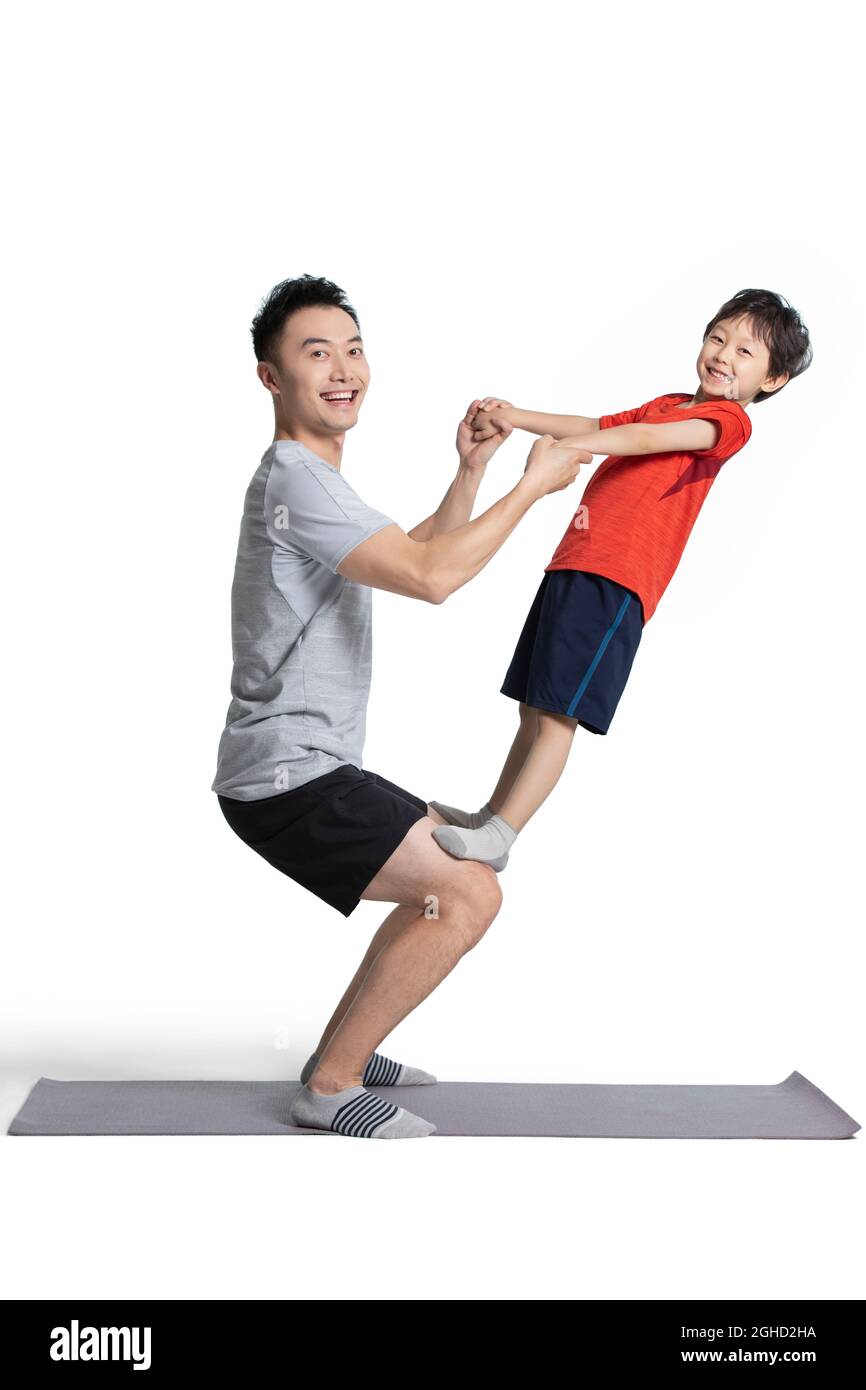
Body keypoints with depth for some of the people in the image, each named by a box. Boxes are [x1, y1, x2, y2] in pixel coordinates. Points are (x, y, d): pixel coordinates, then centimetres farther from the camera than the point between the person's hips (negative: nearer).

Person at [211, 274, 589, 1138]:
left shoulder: (316, 482, 19)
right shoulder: (295, 480, -16)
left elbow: (418, 552, 30)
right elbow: (432, 579, -23)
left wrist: (470, 471, 19)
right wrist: (532, 486, -13)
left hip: (306, 767, 11)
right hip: (290, 776, -11)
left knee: (459, 874, 22)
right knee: (470, 894, -16)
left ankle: (342, 1050, 25)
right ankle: (331, 1087, -5)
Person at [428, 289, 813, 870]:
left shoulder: (729, 420, -2)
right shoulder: (663, 405, 25)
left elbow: (646, 439, -18)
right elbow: (593, 426, 18)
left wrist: (566, 448, -31)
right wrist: (515, 417, 2)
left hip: (617, 581, -8)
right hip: (571, 566, 8)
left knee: (556, 713, -11)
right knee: (535, 708, 14)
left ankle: (498, 838, -11)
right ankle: (488, 816, 23)